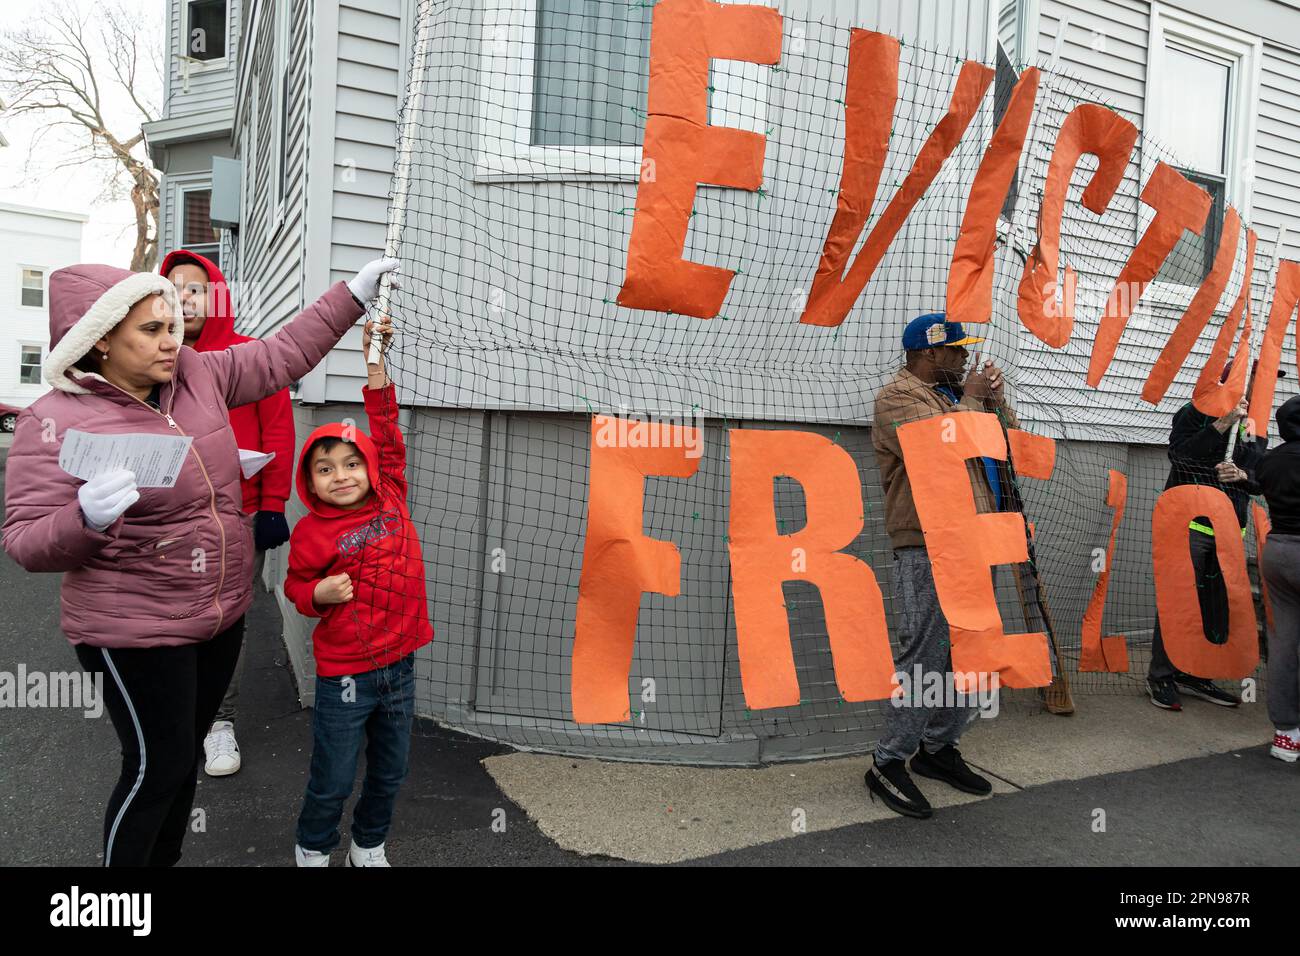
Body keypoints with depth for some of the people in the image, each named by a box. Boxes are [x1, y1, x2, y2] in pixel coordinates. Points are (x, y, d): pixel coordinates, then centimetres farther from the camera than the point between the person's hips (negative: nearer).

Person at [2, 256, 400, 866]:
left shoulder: (196, 374, -1)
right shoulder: (56, 421, -16)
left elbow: (283, 355, 8)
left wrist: (355, 294, 6)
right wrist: (87, 518, -36)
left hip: (222, 614, 6)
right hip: (136, 632, -6)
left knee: (186, 751, 21)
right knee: (156, 767, 5)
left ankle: (166, 859, 43)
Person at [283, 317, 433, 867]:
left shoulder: (391, 499, -2)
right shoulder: (312, 532, -10)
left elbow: (386, 433, 1)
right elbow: (296, 586, 3)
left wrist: (375, 361, -2)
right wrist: (319, 594, -19)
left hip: (399, 664, 4)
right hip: (345, 675, -4)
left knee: (390, 772, 19)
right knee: (333, 780, 11)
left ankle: (369, 850, 42)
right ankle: (313, 851, 38)